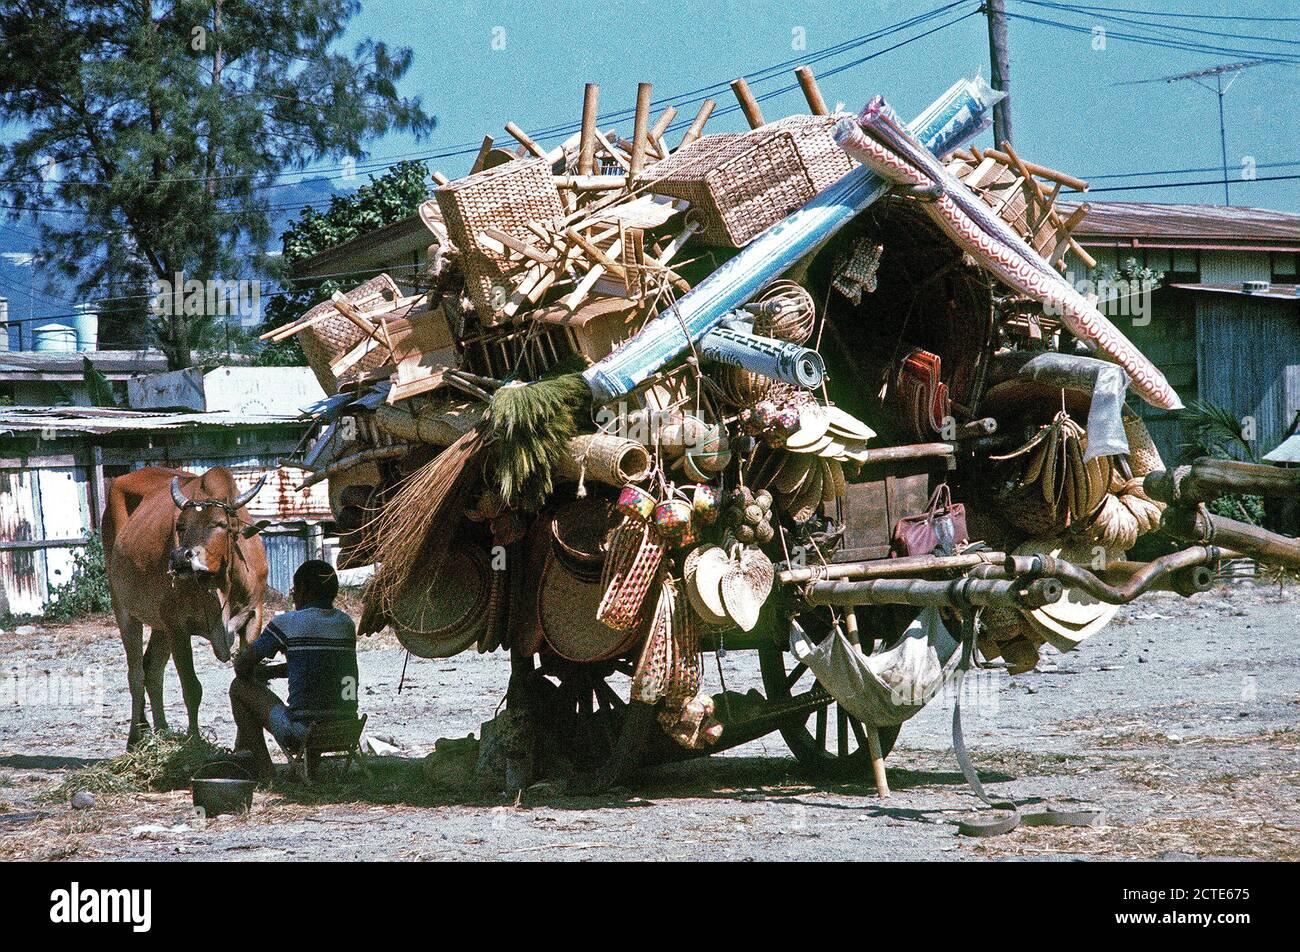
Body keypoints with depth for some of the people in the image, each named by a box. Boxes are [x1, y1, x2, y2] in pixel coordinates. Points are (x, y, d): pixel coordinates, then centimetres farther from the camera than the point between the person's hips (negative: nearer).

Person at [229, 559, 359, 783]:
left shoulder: (287, 624, -7)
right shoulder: (346, 624, 11)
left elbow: (242, 666, 3)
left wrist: (255, 674, 26)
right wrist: (269, 672, 32)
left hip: (302, 734, -6)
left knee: (240, 687, 13)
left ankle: (264, 770, 16)